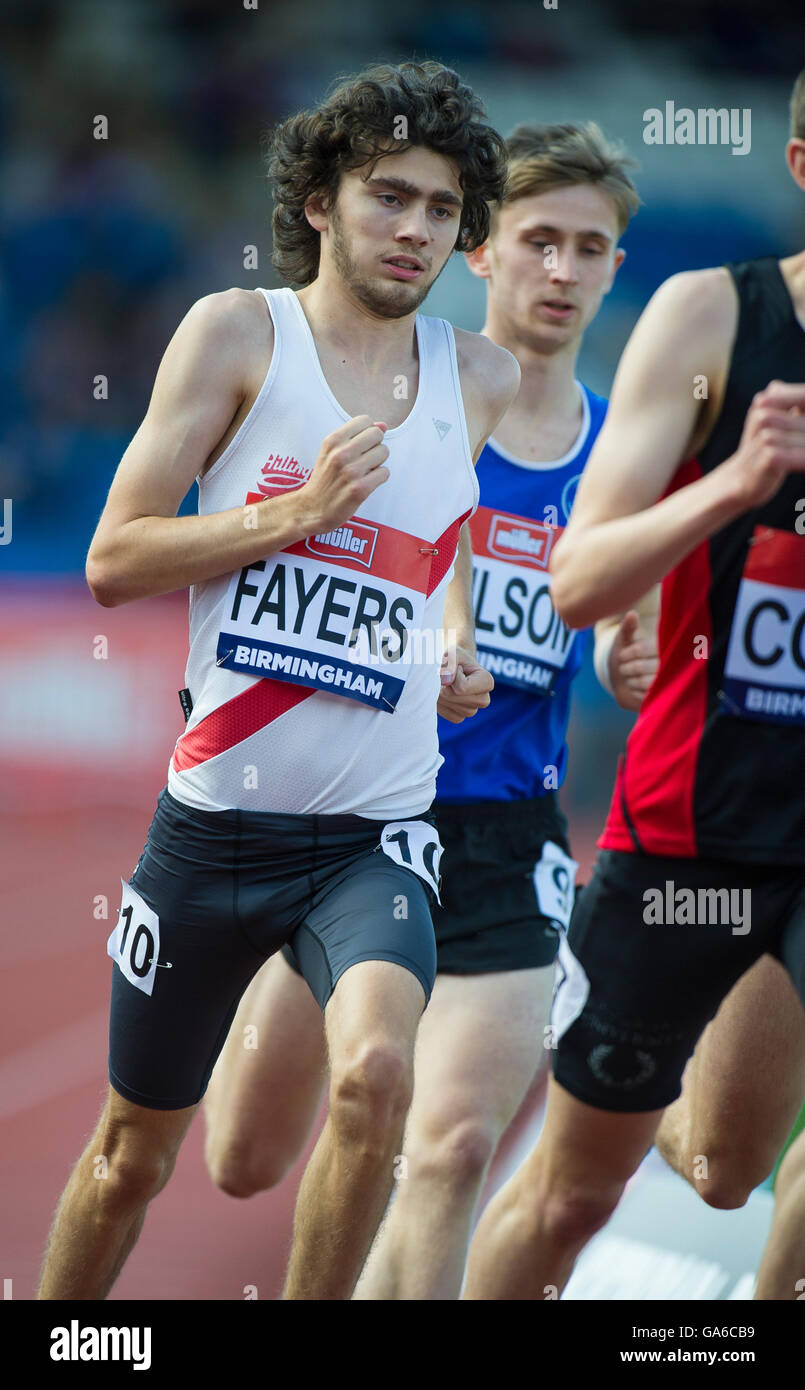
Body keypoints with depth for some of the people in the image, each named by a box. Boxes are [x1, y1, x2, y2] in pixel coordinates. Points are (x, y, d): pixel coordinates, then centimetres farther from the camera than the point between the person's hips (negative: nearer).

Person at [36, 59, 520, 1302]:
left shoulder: (482, 380, 7)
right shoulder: (238, 333, -2)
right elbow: (112, 560, -6)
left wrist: (456, 660, 9)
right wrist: (292, 516, -17)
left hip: (378, 832, 1)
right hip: (216, 816, -1)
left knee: (377, 1071, -27)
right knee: (134, 1150, 11)